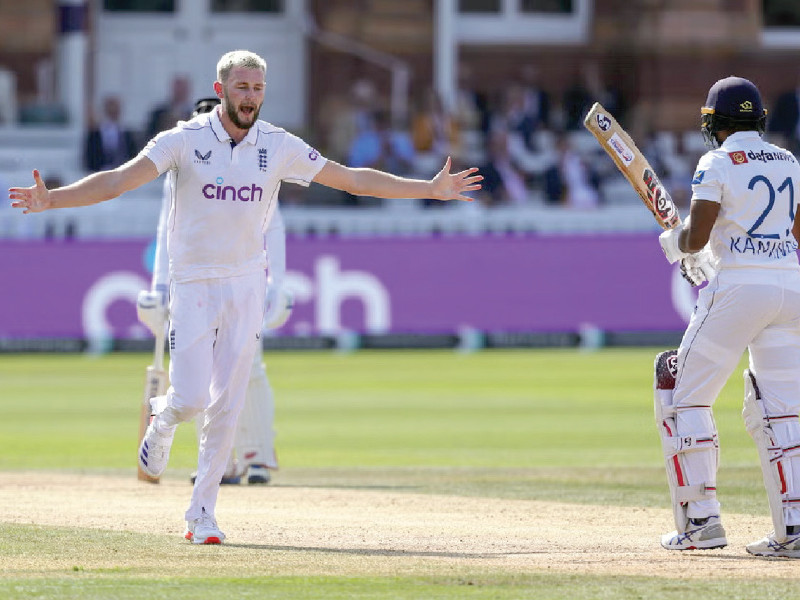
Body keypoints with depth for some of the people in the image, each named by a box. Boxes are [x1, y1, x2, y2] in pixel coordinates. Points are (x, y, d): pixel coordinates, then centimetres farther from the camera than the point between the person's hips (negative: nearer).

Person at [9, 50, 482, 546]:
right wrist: (52, 200, -32)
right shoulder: (185, 140, -10)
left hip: (246, 286, 2)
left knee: (227, 407, 0)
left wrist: (430, 189, -2)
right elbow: (119, 180, -18)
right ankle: (162, 426, 27)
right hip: (193, 286, -2)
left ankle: (203, 514, 9)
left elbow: (353, 179, 3)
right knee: (190, 397, -11)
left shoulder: (279, 147, -1)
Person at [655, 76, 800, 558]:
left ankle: (701, 518, -2)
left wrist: (674, 243, 12)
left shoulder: (718, 163, -5)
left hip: (737, 286, -6)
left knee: (685, 395, 5)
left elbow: (696, 236, -12)